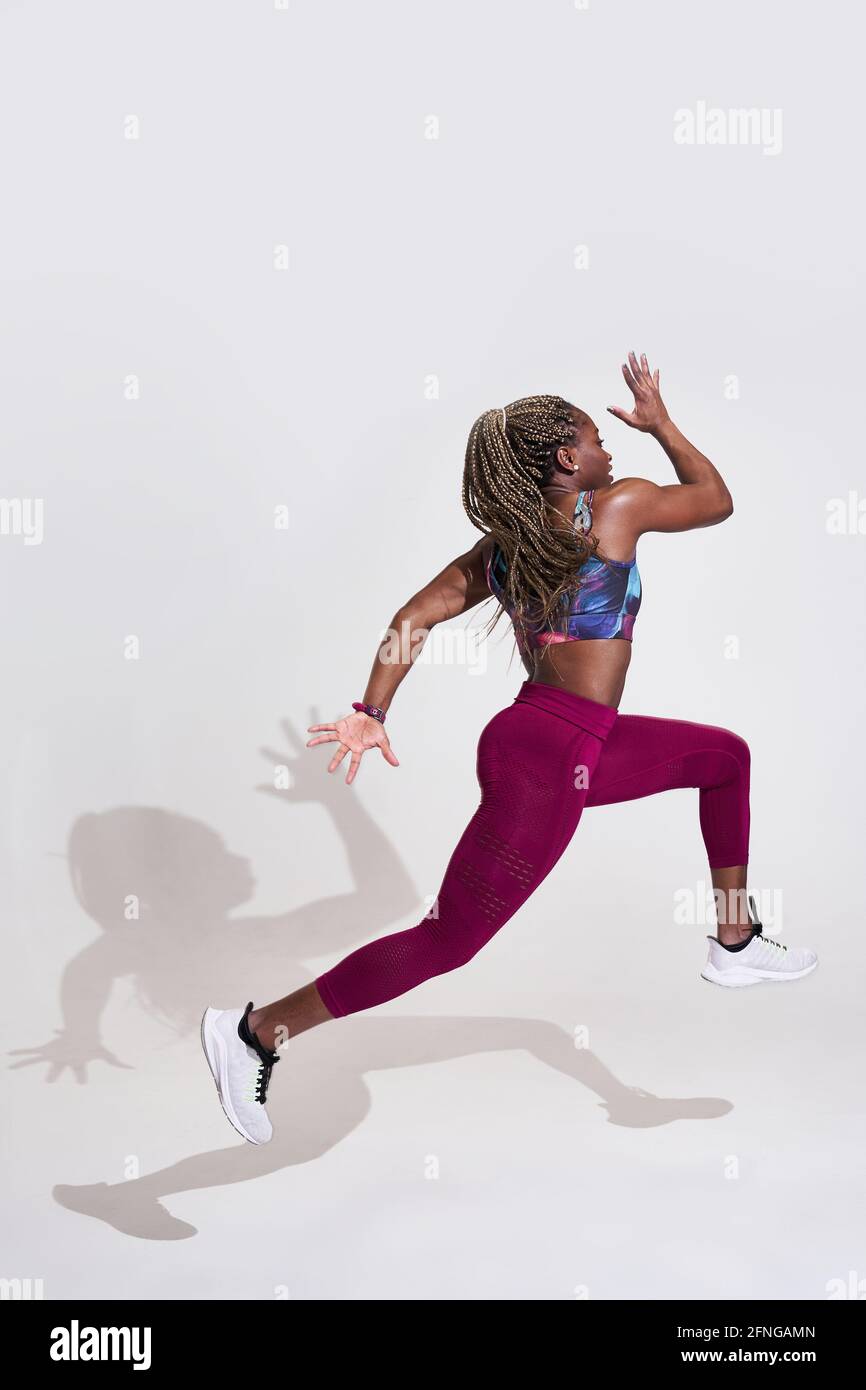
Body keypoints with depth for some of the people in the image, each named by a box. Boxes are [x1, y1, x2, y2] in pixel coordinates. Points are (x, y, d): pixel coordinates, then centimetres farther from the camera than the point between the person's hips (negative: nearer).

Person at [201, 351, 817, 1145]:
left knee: (726, 755, 23)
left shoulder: (500, 549, 8)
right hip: (547, 760, -9)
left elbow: (415, 617, -1)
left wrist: (370, 714, -8)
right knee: (445, 943, -5)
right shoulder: (618, 507, -9)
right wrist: (660, 423, 15)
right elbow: (718, 501, 8)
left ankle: (737, 945, 31)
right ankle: (257, 1033, 0)